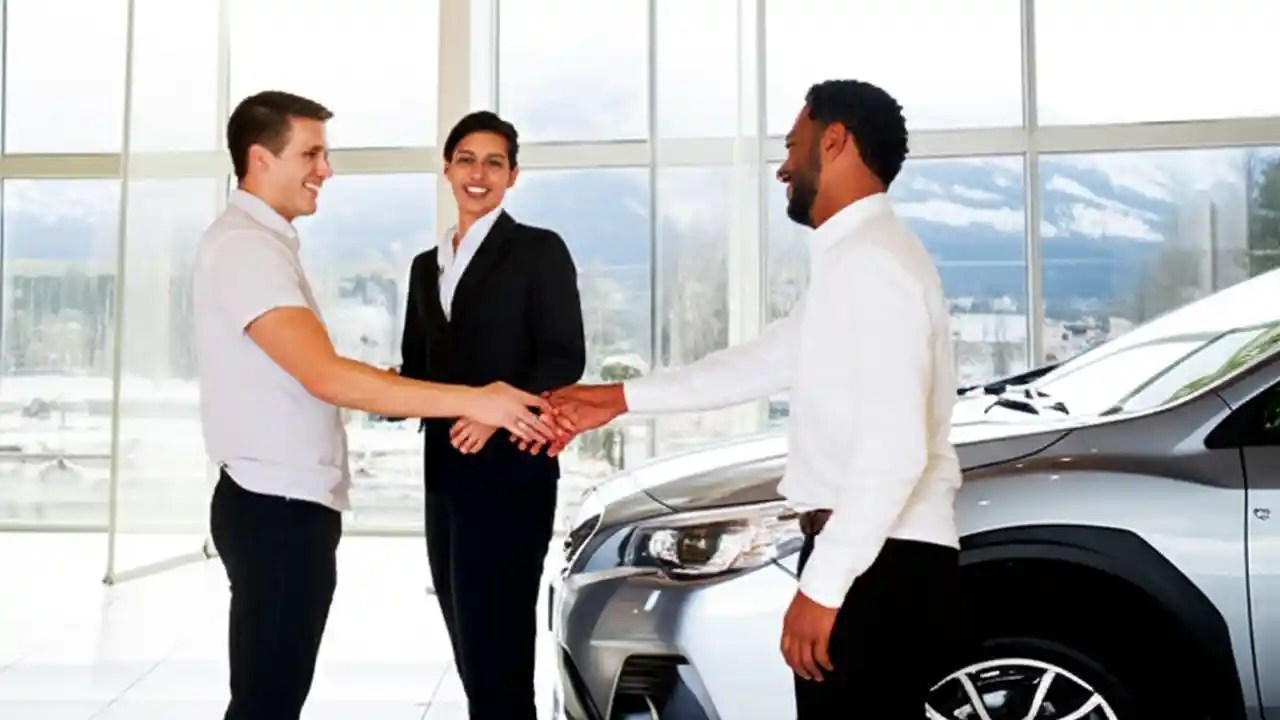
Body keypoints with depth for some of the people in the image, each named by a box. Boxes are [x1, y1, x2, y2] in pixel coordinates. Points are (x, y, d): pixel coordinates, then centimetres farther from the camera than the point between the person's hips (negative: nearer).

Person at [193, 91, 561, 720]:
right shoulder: (242, 247, -16)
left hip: (290, 504, 10)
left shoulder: (264, 244, 16)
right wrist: (470, 401, -26)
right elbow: (325, 376, -27)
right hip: (276, 508, -10)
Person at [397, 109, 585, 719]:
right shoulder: (426, 265, 18)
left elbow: (566, 357, -8)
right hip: (444, 470, 7)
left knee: (498, 643, -5)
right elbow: (416, 366, 19)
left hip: (509, 469, -6)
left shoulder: (539, 250, -1)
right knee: (468, 642, 12)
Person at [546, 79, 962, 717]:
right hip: (863, 552, 10)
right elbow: (763, 360, 21)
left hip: (882, 566, -10)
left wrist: (821, 585, -21)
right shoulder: (854, 259, 16)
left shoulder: (872, 263, -16)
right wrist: (621, 398, 21)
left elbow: (895, 450, -24)